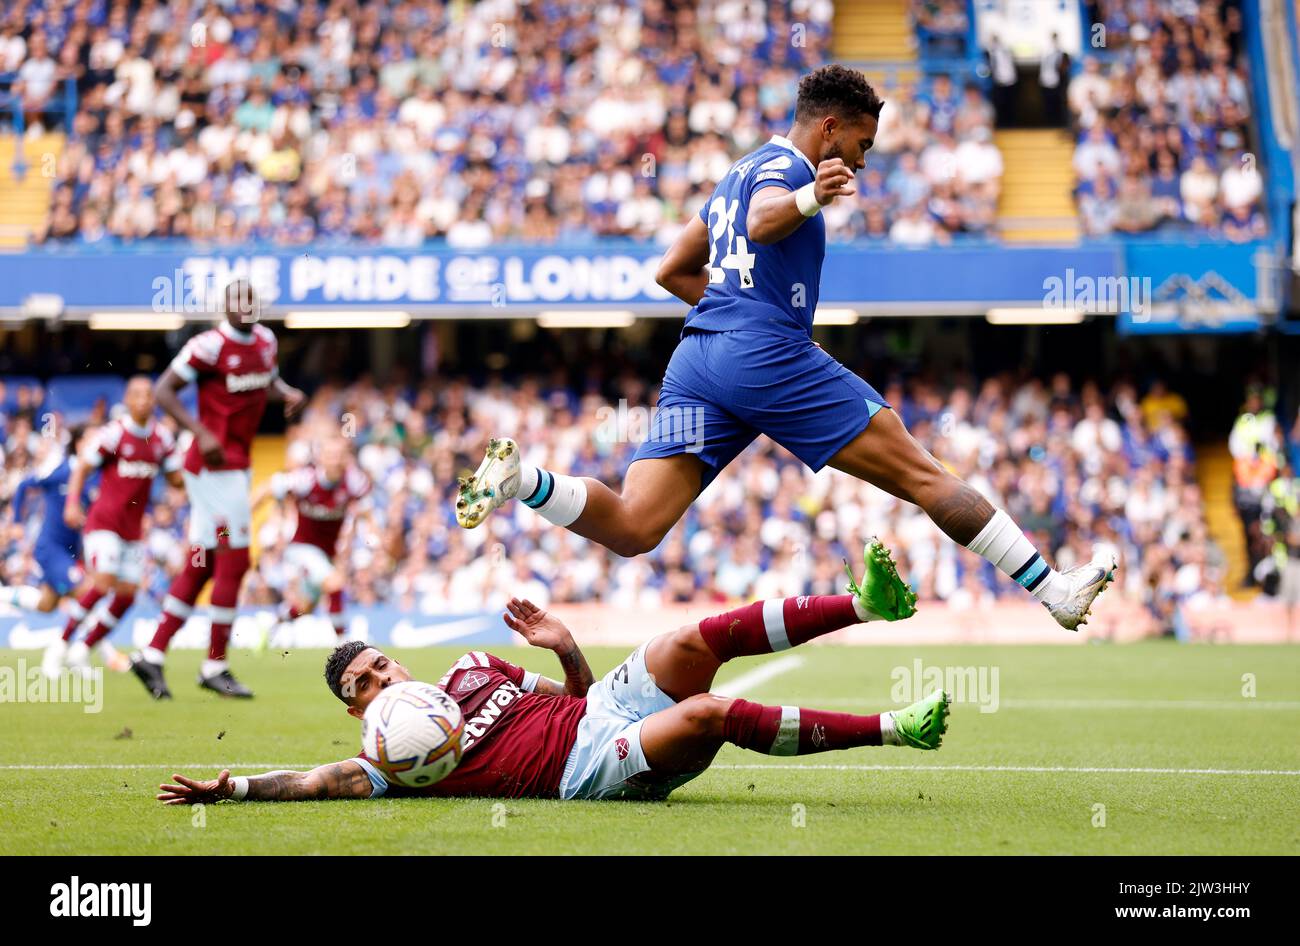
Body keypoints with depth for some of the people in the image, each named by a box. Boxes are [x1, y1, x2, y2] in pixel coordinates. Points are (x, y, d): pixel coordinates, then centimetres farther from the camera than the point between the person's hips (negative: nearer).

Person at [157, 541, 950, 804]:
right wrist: (229, 788, -20)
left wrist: (566, 650, 5)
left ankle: (867, 604, -26)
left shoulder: (469, 671, 23)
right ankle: (891, 729, -34)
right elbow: (315, 782, -9)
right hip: (594, 769, -6)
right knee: (713, 712, -32)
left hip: (607, 706, 6)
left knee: (699, 641, -21)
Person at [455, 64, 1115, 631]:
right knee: (920, 475, -4)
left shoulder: (740, 174, 29)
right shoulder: (782, 166, 1)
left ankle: (521, 479, -28)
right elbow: (762, 221, -23)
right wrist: (809, 200, -42)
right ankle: (1055, 591, -4)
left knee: (632, 529, -7)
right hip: (768, 355, -8)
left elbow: (672, 272, 35)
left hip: (696, 356, 8)